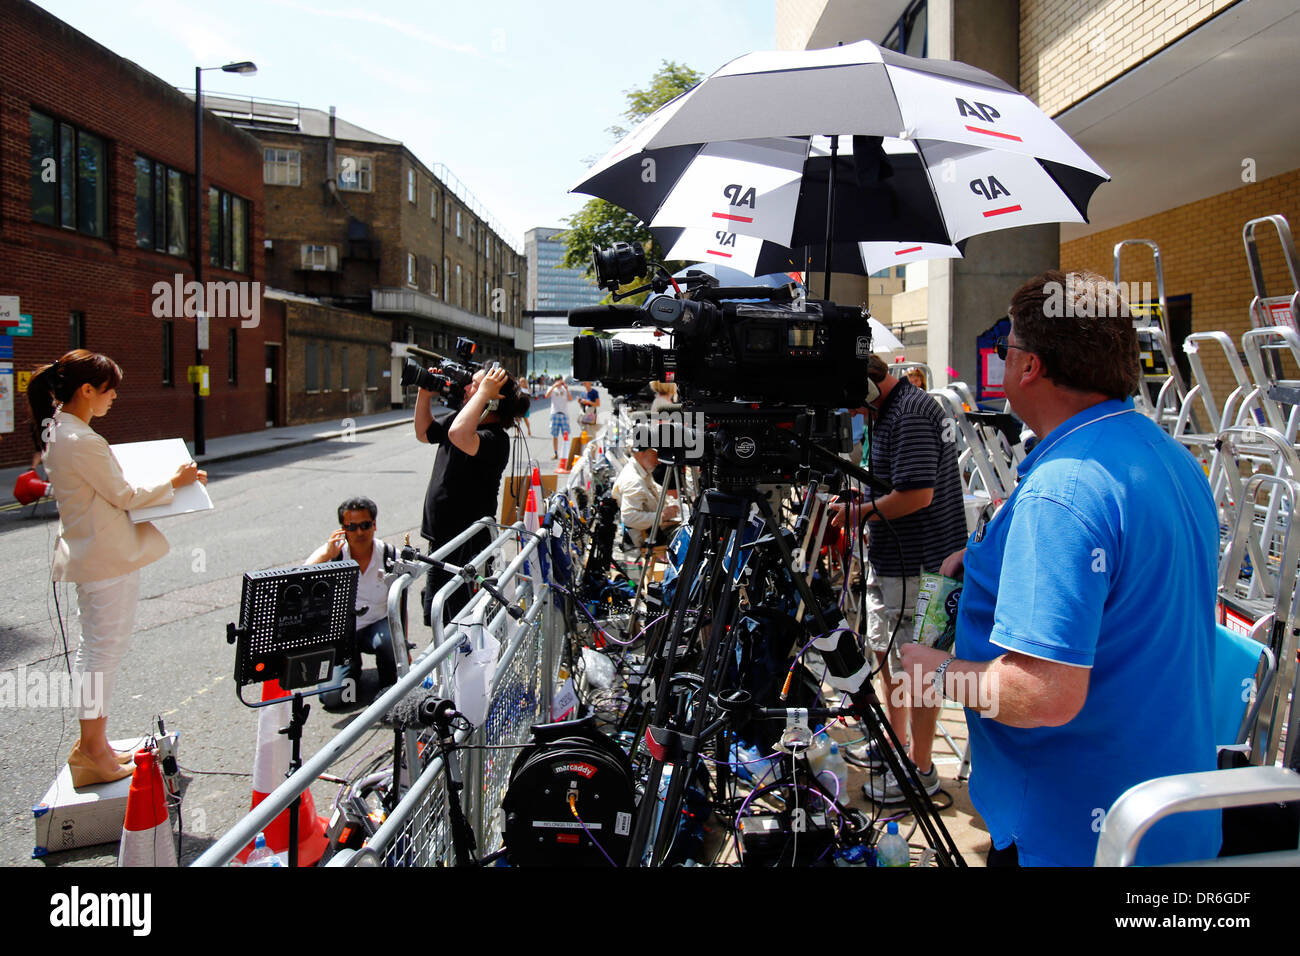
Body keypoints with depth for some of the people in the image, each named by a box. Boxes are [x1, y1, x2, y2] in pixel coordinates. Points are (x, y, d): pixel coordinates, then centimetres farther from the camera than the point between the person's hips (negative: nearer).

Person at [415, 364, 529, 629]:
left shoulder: (495, 438, -24)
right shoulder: (454, 418, 4)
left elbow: (458, 435, -45)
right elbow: (424, 433, 22)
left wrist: (483, 392, -32)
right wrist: (425, 394, 7)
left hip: (467, 549, -9)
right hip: (441, 538, 9)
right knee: (433, 616, 21)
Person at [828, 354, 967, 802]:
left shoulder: (911, 413, -19)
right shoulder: (889, 410, 12)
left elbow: (917, 495, -26)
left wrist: (857, 512, -16)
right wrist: (858, 502, 5)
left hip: (919, 563, -11)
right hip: (890, 559, 11)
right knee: (886, 652, 21)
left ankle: (921, 769, 14)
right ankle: (897, 743, 37)